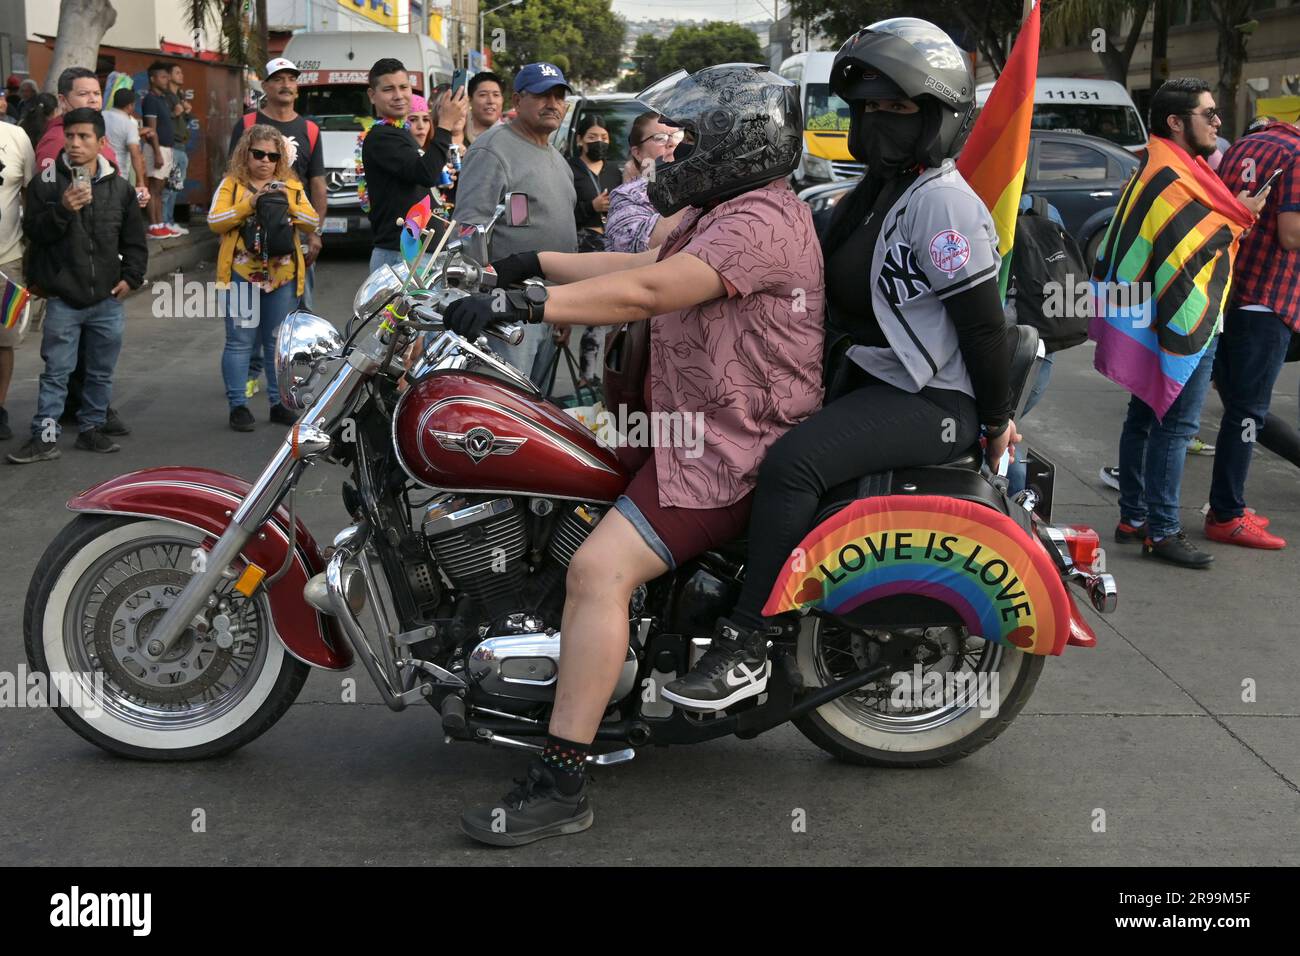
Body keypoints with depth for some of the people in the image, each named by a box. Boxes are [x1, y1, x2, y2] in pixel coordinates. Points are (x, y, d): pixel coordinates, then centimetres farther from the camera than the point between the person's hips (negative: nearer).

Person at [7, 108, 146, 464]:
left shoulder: (119, 188, 4)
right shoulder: (46, 184, -3)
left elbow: (135, 240, 12)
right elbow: (33, 231, -7)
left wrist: (131, 277, 1)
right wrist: (64, 209, -21)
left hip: (107, 300, 3)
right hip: (63, 298, -3)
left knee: (101, 372, 12)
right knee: (56, 371, 1)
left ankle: (91, 428, 26)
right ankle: (44, 436, 6)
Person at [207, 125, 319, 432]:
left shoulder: (292, 186, 11)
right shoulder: (231, 184, 3)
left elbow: (313, 222, 2)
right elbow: (214, 221, -9)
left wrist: (288, 205, -13)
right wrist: (250, 204, -17)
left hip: (283, 276, 3)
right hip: (242, 274, -3)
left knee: (279, 343, 10)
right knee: (240, 341, -1)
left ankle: (279, 403, 18)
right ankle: (238, 405, 5)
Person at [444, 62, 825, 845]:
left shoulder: (762, 221, -19)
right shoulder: (726, 213, 18)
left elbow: (650, 291, -29)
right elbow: (641, 265, 21)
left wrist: (523, 304, -31)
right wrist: (529, 264, 17)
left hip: (728, 450, -12)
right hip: (685, 424, 12)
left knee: (599, 570, -24)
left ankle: (562, 785, -22)